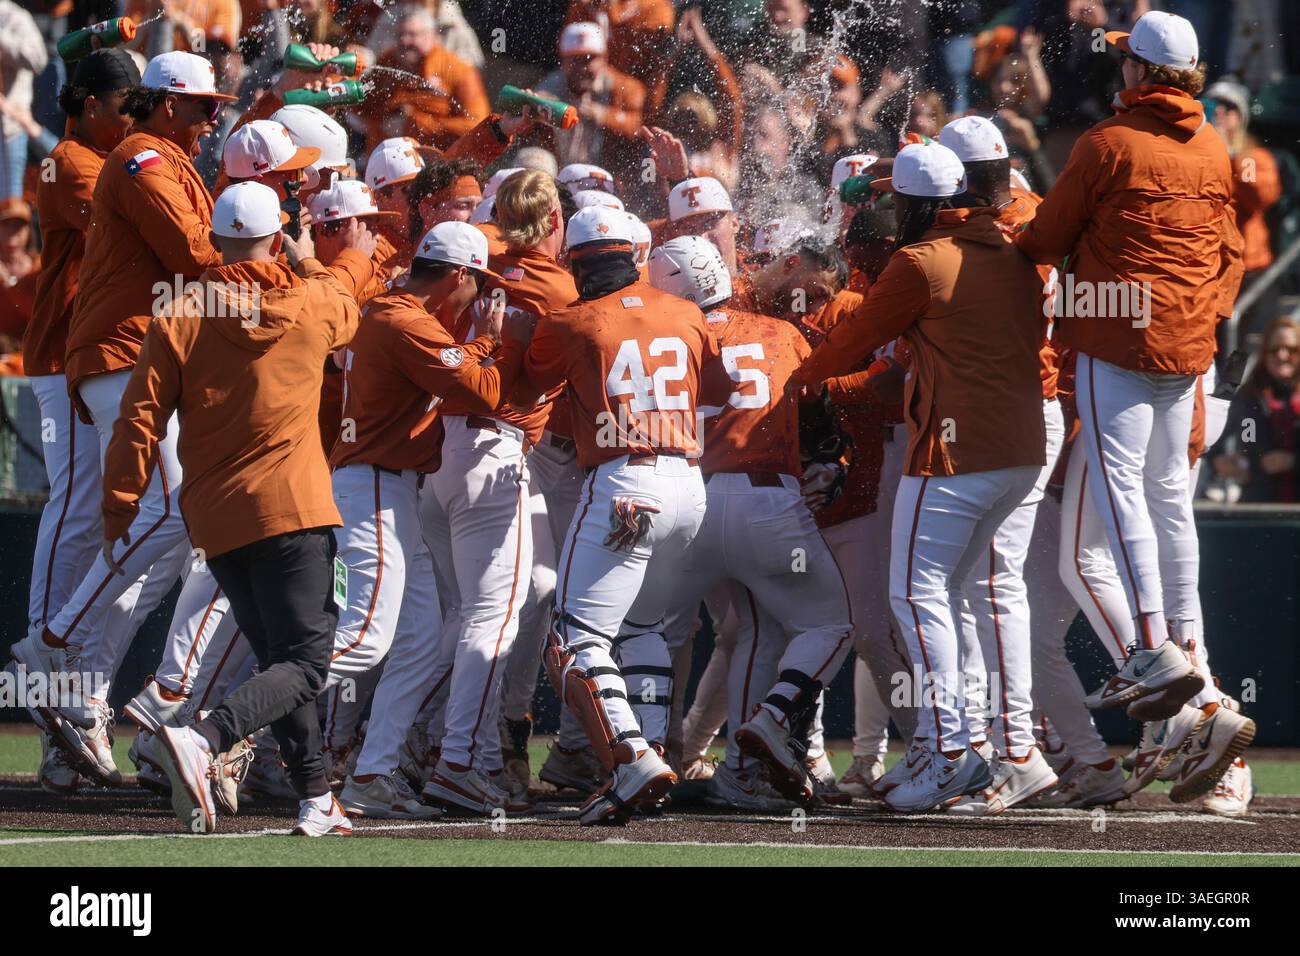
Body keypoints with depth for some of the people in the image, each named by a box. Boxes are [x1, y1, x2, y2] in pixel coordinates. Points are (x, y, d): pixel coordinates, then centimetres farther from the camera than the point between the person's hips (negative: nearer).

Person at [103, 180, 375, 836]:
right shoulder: (312, 307, 0)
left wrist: (118, 513, 4)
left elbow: (139, 424, -3)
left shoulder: (179, 320, 0)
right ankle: (203, 741, -31)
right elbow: (346, 309, 26)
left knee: (278, 657, 16)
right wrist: (310, 266, 43)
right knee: (304, 664, -7)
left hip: (214, 517, 4)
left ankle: (315, 800, 11)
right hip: (291, 507, -4)